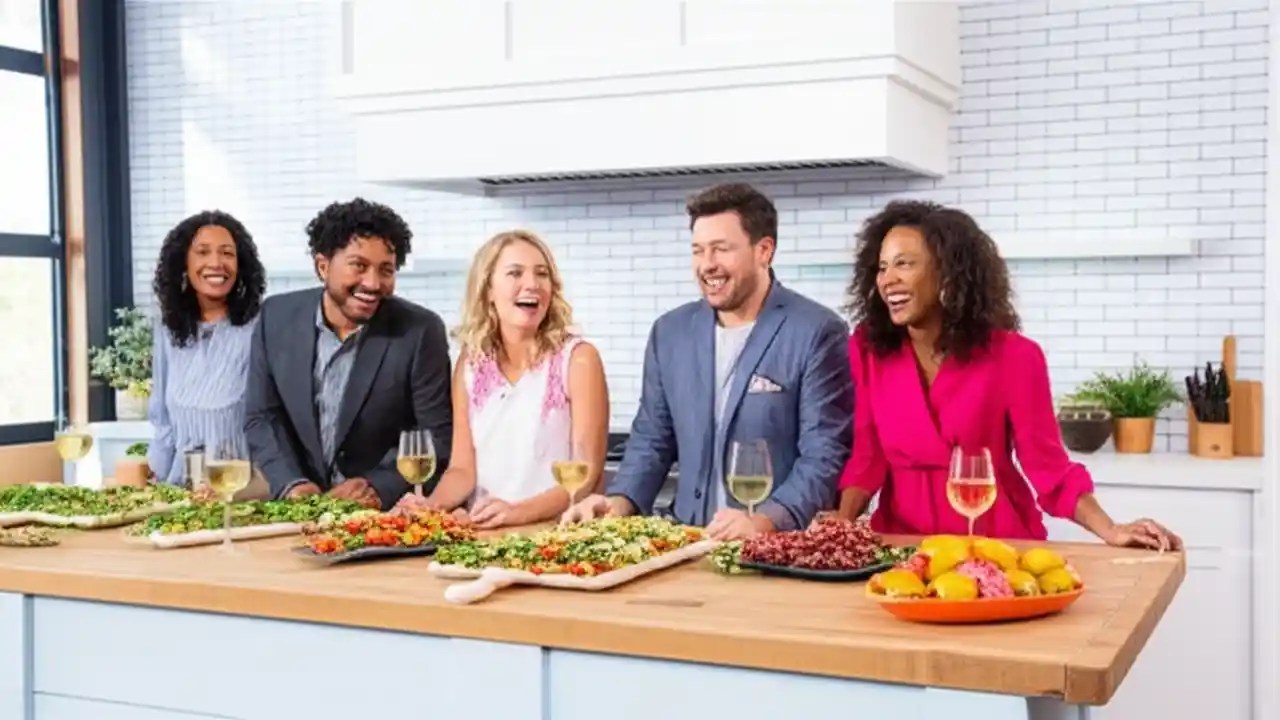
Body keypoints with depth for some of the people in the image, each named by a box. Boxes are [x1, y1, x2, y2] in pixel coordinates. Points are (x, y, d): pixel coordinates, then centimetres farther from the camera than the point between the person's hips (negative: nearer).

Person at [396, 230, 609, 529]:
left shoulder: (578, 358, -4)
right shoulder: (471, 362, 7)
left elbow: (588, 473, -8)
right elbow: (463, 468, 8)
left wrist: (518, 512, -22)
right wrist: (431, 505, -11)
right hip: (485, 533, 2)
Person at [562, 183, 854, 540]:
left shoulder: (817, 333, -6)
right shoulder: (670, 332, 10)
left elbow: (826, 455, -11)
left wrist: (765, 522, -24)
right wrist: (620, 502, -2)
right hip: (688, 542, 4)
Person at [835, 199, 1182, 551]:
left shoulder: (1013, 356, -8)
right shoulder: (867, 350, -2)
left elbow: (1047, 464, -4)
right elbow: (867, 457, 3)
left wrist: (1111, 531, -15)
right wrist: (840, 523, -13)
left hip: (997, 542, -1)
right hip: (903, 544, 2)